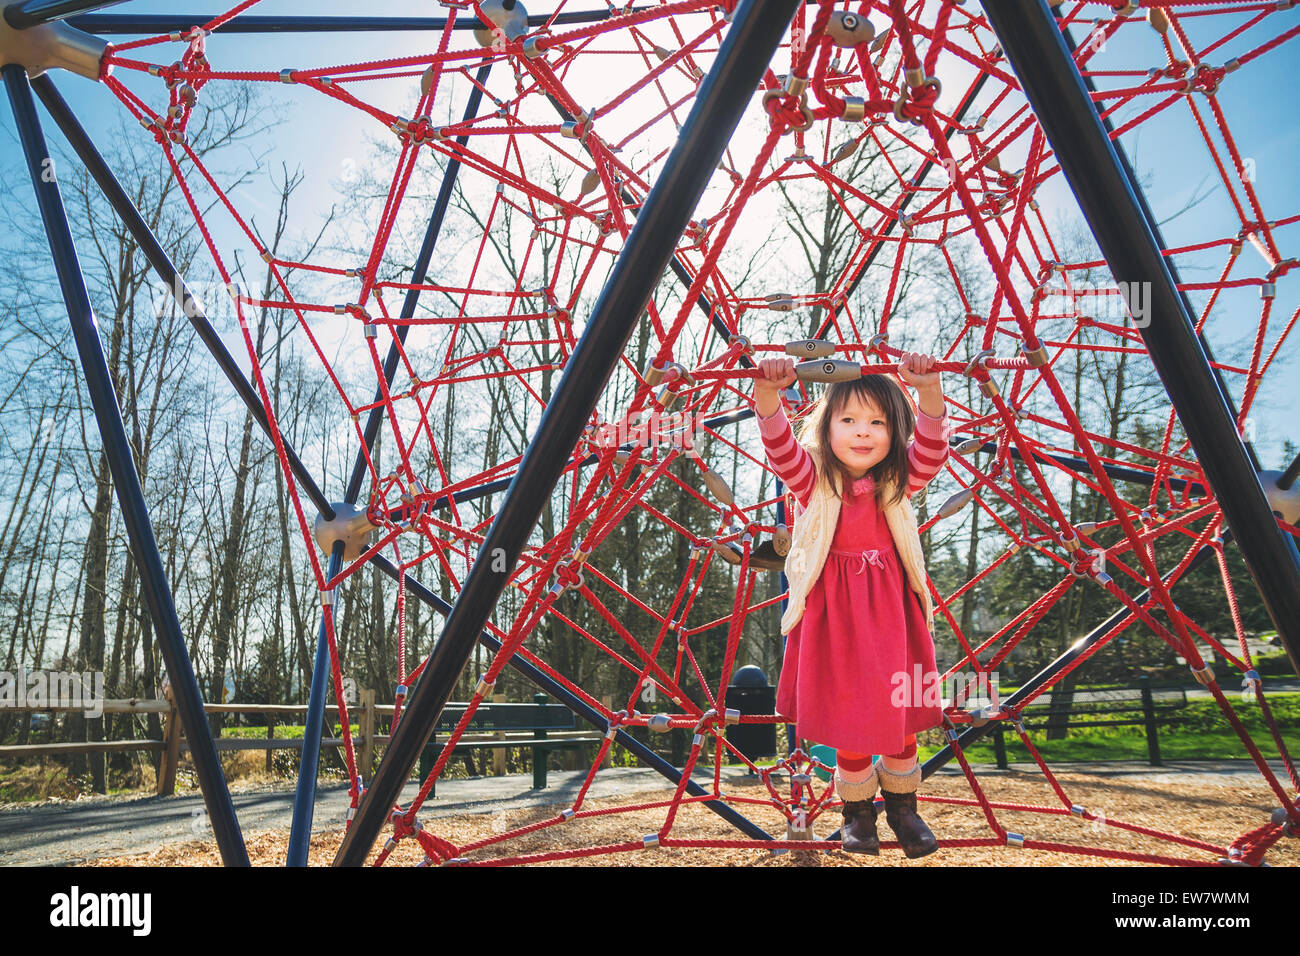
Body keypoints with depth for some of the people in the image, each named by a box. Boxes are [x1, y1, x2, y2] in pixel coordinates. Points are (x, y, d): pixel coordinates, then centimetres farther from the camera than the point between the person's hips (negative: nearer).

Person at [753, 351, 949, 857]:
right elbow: (779, 445, -24)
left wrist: (929, 389, -37)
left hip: (891, 613, 2)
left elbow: (932, 446, -19)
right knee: (849, 726, 7)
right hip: (835, 615, -2)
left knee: (900, 721, 12)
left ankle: (902, 806, 38)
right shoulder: (813, 481, -7)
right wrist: (767, 392, -44)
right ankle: (857, 812, 32)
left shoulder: (899, 483, -2)